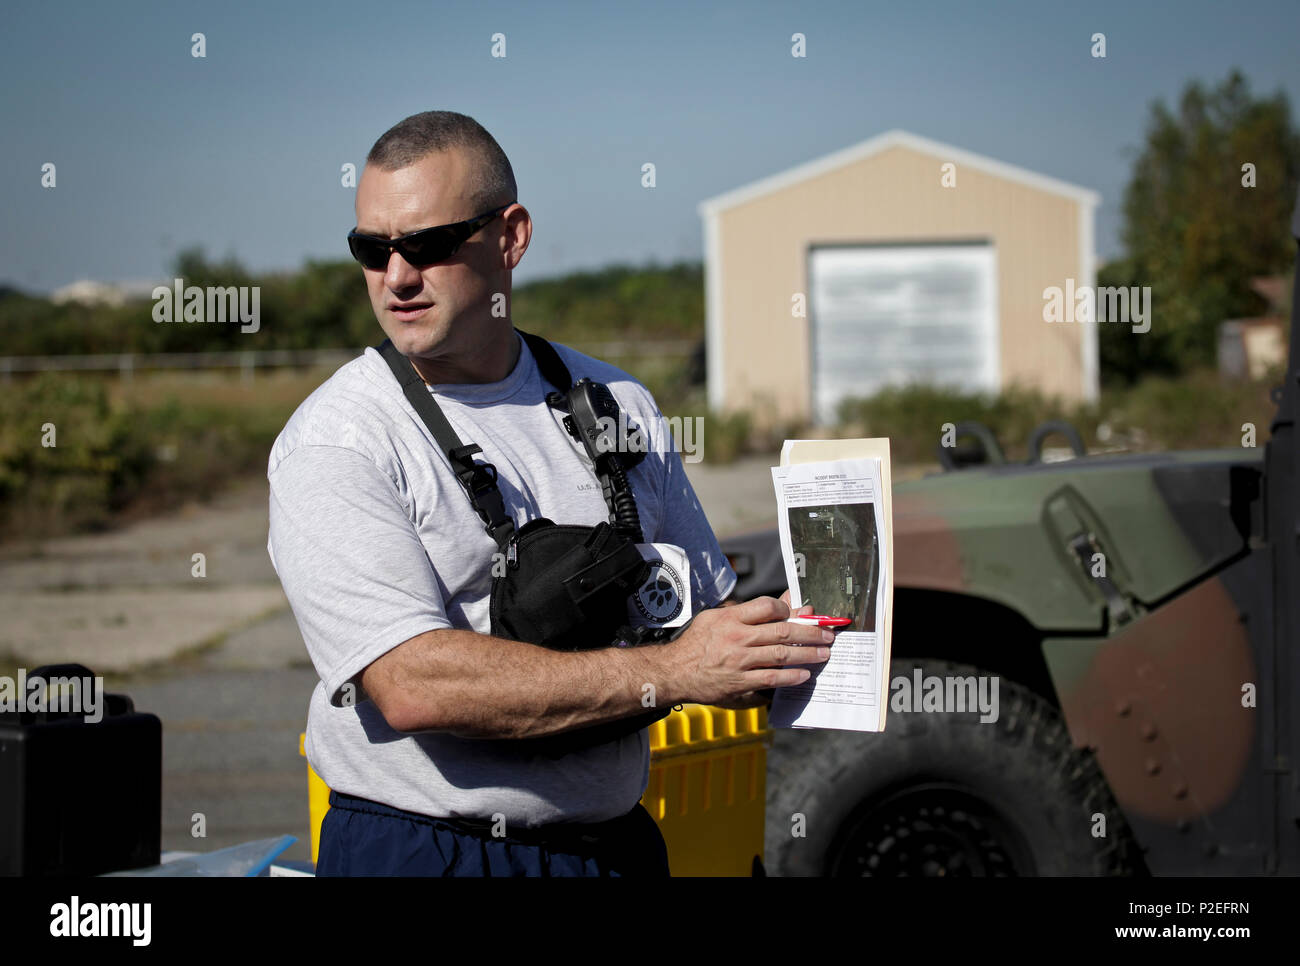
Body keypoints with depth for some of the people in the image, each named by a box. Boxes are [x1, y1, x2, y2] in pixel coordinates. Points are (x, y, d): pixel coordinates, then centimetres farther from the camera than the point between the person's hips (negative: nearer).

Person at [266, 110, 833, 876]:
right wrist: (667, 673, -20)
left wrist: (783, 635, -8)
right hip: (415, 848, -4)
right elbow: (412, 685, -21)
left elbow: (711, 607, 15)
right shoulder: (334, 440, -10)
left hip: (616, 841, 4)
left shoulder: (617, 404, 7)